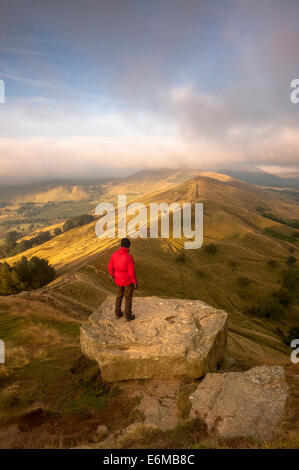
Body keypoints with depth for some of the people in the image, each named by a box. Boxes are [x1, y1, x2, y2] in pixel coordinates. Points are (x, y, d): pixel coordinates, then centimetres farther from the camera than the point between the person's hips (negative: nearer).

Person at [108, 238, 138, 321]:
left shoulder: (115, 254, -13)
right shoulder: (129, 257, -30)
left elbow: (110, 267, -2)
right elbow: (131, 272, -26)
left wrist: (112, 275, 17)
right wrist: (135, 282, -11)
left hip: (119, 279, 5)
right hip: (129, 280, -5)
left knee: (119, 295, 26)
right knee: (128, 298, 14)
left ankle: (117, 313, 40)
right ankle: (128, 316, 31)